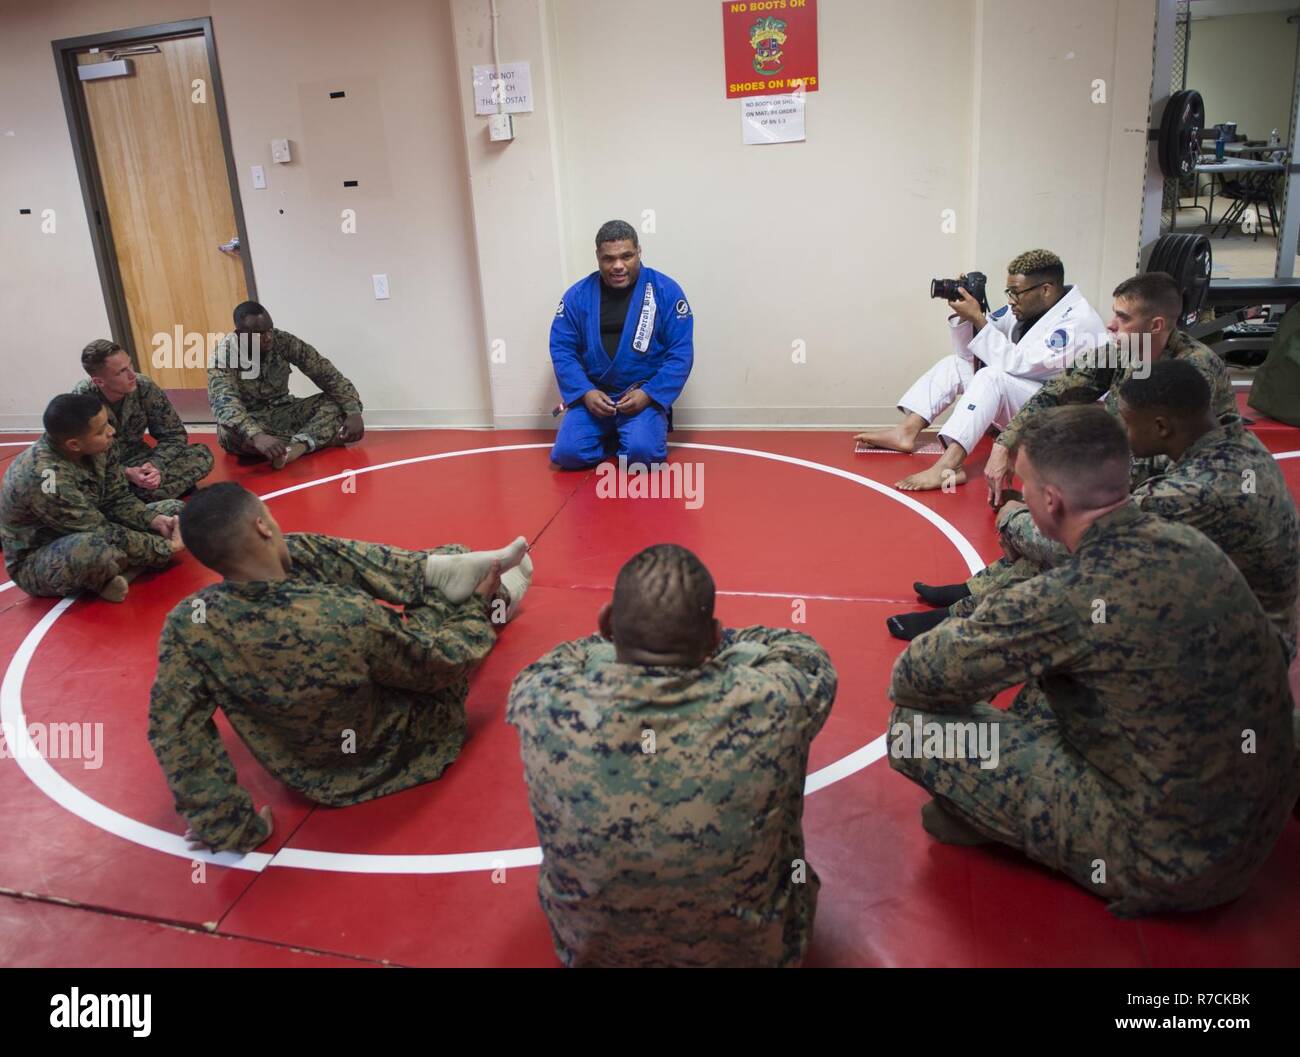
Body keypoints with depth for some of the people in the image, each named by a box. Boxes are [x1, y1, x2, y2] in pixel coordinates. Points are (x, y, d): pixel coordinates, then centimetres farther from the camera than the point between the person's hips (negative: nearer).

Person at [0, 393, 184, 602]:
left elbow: (118, 499, -2)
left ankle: (115, 568, -11)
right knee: (96, 546, -42)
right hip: (35, 561, -8)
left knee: (174, 510, 1)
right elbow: (101, 532, -31)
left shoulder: (95, 447, -13)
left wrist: (155, 520, -19)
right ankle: (101, 580, -8)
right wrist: (165, 548, -26)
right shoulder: (45, 477, -35)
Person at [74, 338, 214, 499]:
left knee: (202, 455, -17)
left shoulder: (144, 388, -12)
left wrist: (155, 465, -23)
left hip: (137, 461, 4)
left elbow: (174, 435, -4)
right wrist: (125, 473, -33)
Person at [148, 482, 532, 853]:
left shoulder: (187, 624, -27)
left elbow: (173, 730, -23)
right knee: (442, 599, 14)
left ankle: (437, 568, 13)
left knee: (310, 555, -1)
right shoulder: (347, 614, -38)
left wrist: (227, 826, -12)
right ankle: (499, 593, 46)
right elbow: (440, 666, -22)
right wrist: (478, 607, -2)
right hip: (393, 753, -4)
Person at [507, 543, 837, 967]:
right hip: (750, 952, -1)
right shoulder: (770, 705, -35)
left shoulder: (546, 708, -32)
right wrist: (709, 639, 4)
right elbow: (807, 655, -7)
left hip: (592, 952, 2)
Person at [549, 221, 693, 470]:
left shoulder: (665, 291, -6)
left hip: (644, 396, -2)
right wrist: (585, 393, -13)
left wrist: (648, 394, -17)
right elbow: (561, 349, 1)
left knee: (642, 452, -28)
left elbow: (681, 353, -7)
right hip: (592, 396, 3)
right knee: (566, 454, -17)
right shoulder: (577, 295, 0)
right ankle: (615, 437, 12)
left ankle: (643, 431, 9)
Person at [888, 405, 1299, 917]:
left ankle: (987, 813, 20)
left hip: (1172, 859, -7)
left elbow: (913, 677, -16)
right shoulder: (1187, 541, -6)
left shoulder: (1069, 597, -29)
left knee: (915, 724, -8)